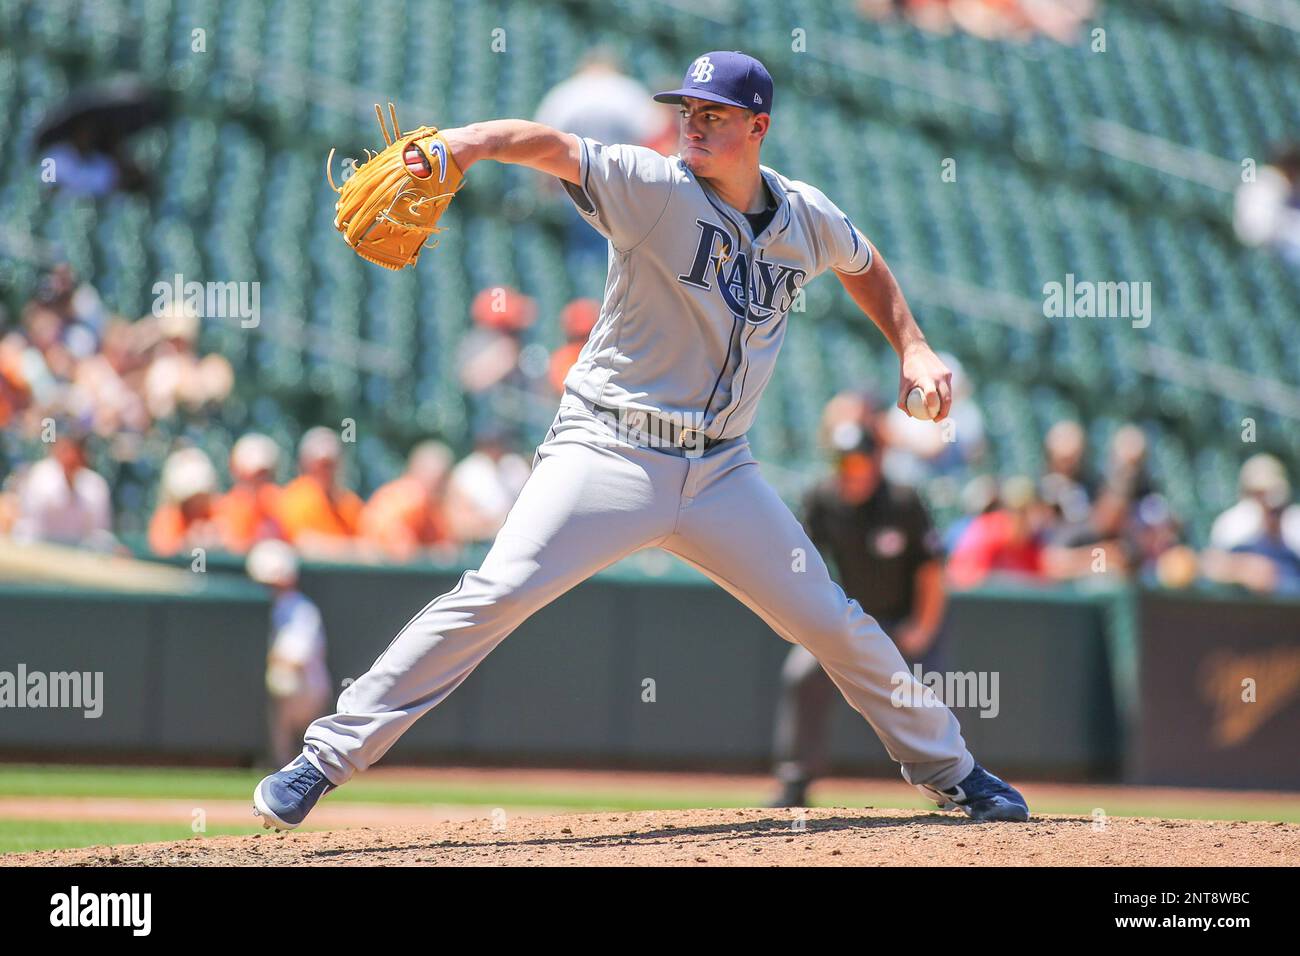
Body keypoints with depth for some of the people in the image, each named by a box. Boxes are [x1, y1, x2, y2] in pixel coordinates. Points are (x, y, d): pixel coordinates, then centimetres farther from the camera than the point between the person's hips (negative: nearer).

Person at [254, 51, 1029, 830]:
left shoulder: (807, 219, 5)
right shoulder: (655, 189, -10)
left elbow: (864, 265, 28)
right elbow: (555, 147, -26)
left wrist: (913, 348, 16)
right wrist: (462, 144, -45)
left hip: (721, 473, 4)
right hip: (611, 452, -4)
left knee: (836, 624, 7)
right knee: (499, 592, -21)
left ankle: (949, 770, 30)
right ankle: (327, 757, -18)